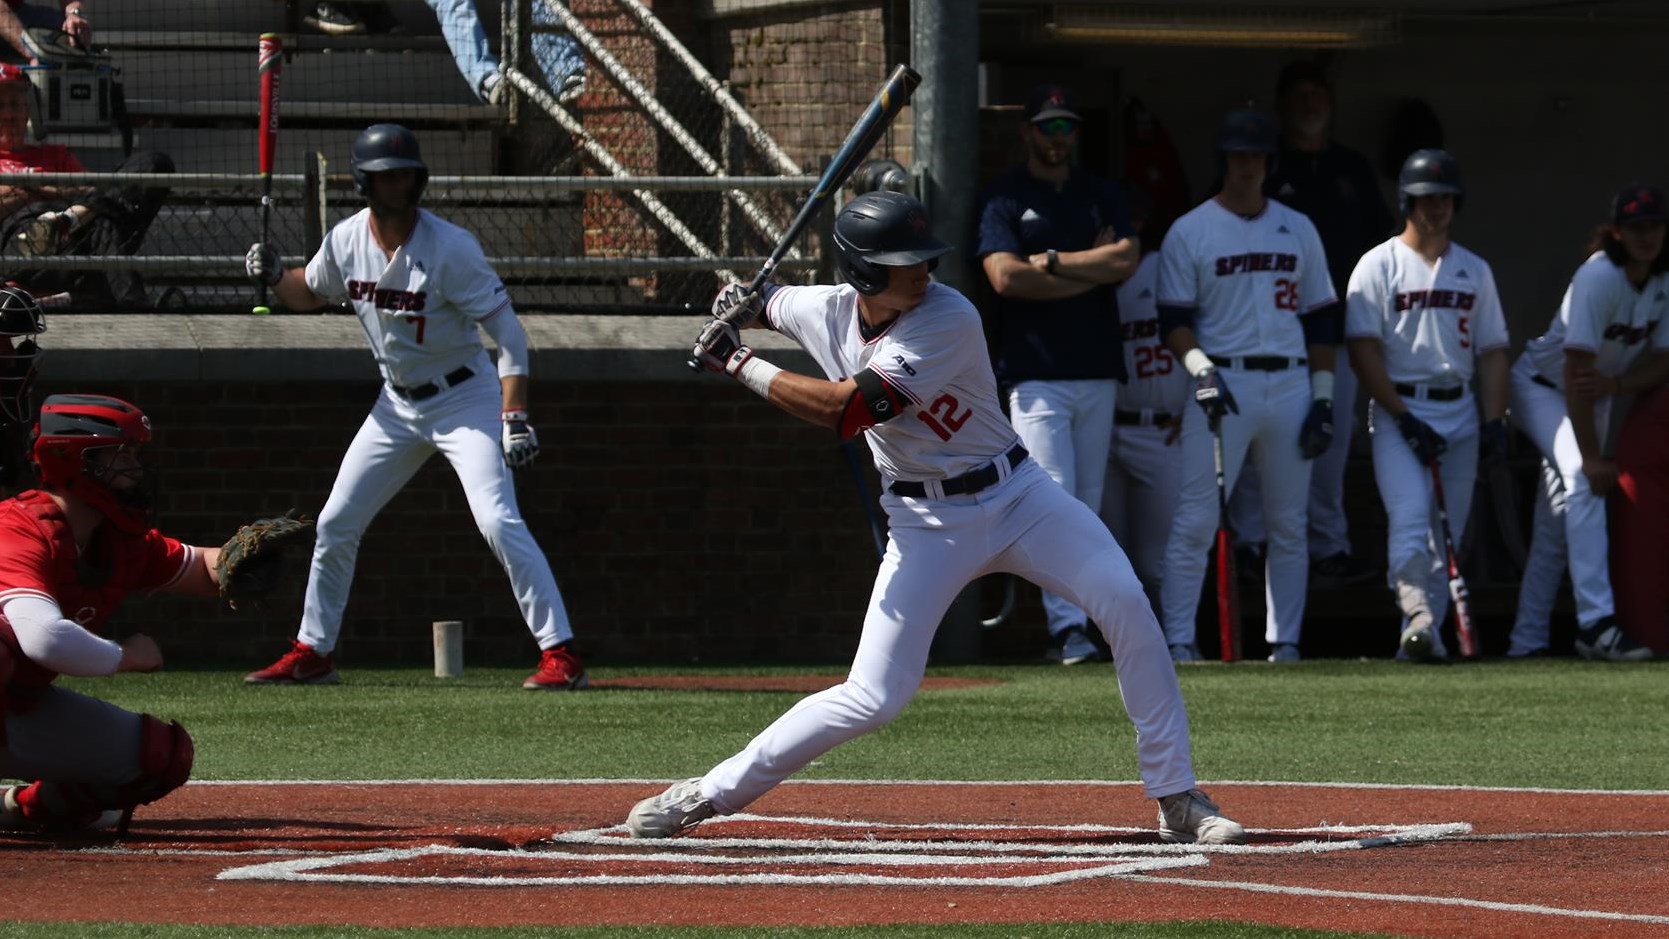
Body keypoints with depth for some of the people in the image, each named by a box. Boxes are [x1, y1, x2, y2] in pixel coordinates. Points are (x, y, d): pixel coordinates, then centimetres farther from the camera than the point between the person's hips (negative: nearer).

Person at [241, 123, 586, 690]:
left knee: (498, 521, -21)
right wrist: (274, 278, -6)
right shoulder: (347, 240, -5)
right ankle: (312, 653, 24)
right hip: (397, 405, 6)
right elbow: (311, 293, 16)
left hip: (464, 400, -6)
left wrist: (515, 418, -33)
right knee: (335, 525, 9)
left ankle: (560, 654, -20)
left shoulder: (451, 248, -22)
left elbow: (507, 331, -23)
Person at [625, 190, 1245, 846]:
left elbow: (845, 409, -31)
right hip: (929, 522, 2)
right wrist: (742, 305, -3)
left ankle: (1176, 801, -12)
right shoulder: (825, 311, -6)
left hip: (1018, 496, -2)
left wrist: (738, 365, -23)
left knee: (1126, 605, -22)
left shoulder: (949, 320, -23)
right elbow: (768, 301, 21)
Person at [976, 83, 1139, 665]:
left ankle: (1078, 616, 11)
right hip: (1036, 373, -5)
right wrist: (1093, 269, -8)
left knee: (1087, 504, 7)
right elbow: (1005, 277, -13)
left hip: (1098, 372, 5)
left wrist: (1050, 261, -8)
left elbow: (1127, 258, -3)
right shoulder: (1006, 199, 2)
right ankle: (1067, 624, -20)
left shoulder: (1102, 197, 15)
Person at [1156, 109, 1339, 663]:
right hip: (1222, 383, -4)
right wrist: (1199, 367, -19)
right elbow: (1174, 319, -1)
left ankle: (1285, 640, 10)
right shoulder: (1189, 233, 4)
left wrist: (1323, 397, 7)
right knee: (1196, 518, -11)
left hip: (1289, 383, 4)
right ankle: (1178, 638, -9)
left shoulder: (1297, 230, 15)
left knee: (1289, 523, 5)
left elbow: (1320, 319, 15)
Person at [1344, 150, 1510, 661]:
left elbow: (1492, 350, 14)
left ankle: (1422, 636, 5)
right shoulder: (1378, 265, 1)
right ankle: (1419, 617, -33)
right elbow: (1363, 349, -5)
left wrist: (1495, 421, 1)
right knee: (1410, 518, -20)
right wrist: (1404, 418, -13)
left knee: (1448, 531, 2)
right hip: (1397, 412, -4)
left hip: (1460, 413, 4)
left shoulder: (1474, 270, 15)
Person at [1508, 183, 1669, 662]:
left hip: (1595, 397, 8)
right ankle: (1597, 622, -38)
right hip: (1542, 386, -8)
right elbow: (1576, 370, -32)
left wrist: (1612, 384, -29)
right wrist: (1591, 457, -34)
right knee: (1585, 482, -27)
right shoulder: (1599, 278, -31)